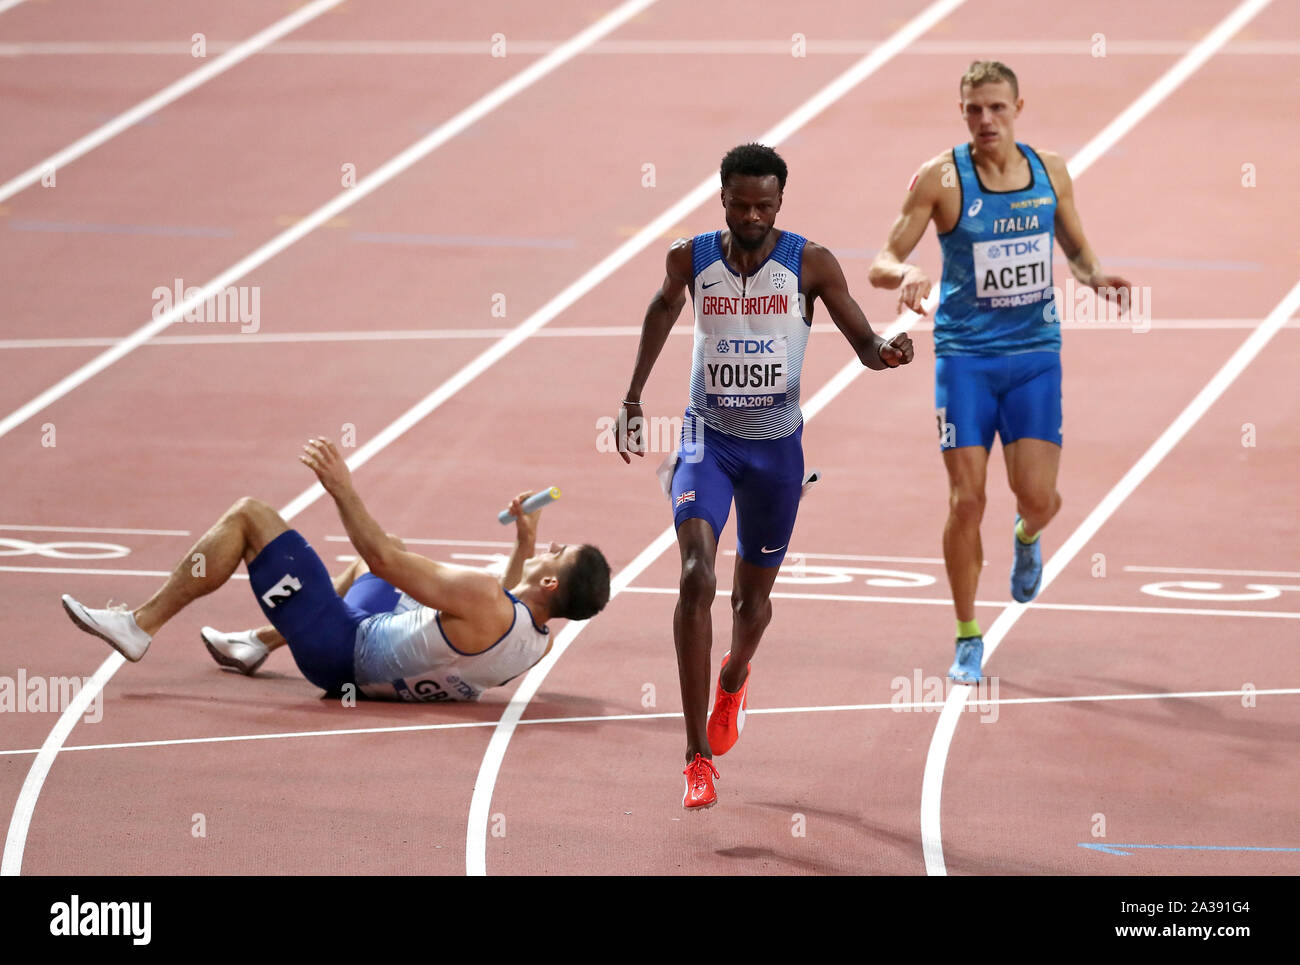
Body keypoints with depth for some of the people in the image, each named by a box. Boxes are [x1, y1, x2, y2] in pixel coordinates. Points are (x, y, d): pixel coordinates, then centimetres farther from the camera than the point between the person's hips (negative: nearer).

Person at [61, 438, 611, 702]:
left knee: (247, 515, -8)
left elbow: (381, 559, -28)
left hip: (340, 648, -9)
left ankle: (141, 624, 2)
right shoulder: (539, 643, -11)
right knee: (397, 547, 37)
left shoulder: (483, 599, -34)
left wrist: (341, 488, -21)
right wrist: (524, 546, 16)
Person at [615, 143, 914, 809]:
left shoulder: (810, 265, -9)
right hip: (708, 440, -1)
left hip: (777, 449, 1)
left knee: (753, 597, 15)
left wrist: (889, 353, -30)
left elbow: (863, 344, -5)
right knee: (696, 578, -22)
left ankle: (734, 679, 54)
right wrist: (634, 396, 21)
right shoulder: (691, 258, -5)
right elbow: (663, 309, 17)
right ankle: (698, 758, -21)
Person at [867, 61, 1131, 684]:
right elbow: (881, 264, -6)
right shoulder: (940, 178, -6)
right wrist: (908, 274, -29)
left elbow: (1075, 248, 19)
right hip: (964, 356, -2)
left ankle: (1027, 538, 30)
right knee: (966, 500, -6)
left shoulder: (1050, 172, 4)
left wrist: (1095, 276, -4)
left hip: (1034, 356, 2)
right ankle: (967, 638, 9)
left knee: (1039, 497, -9)